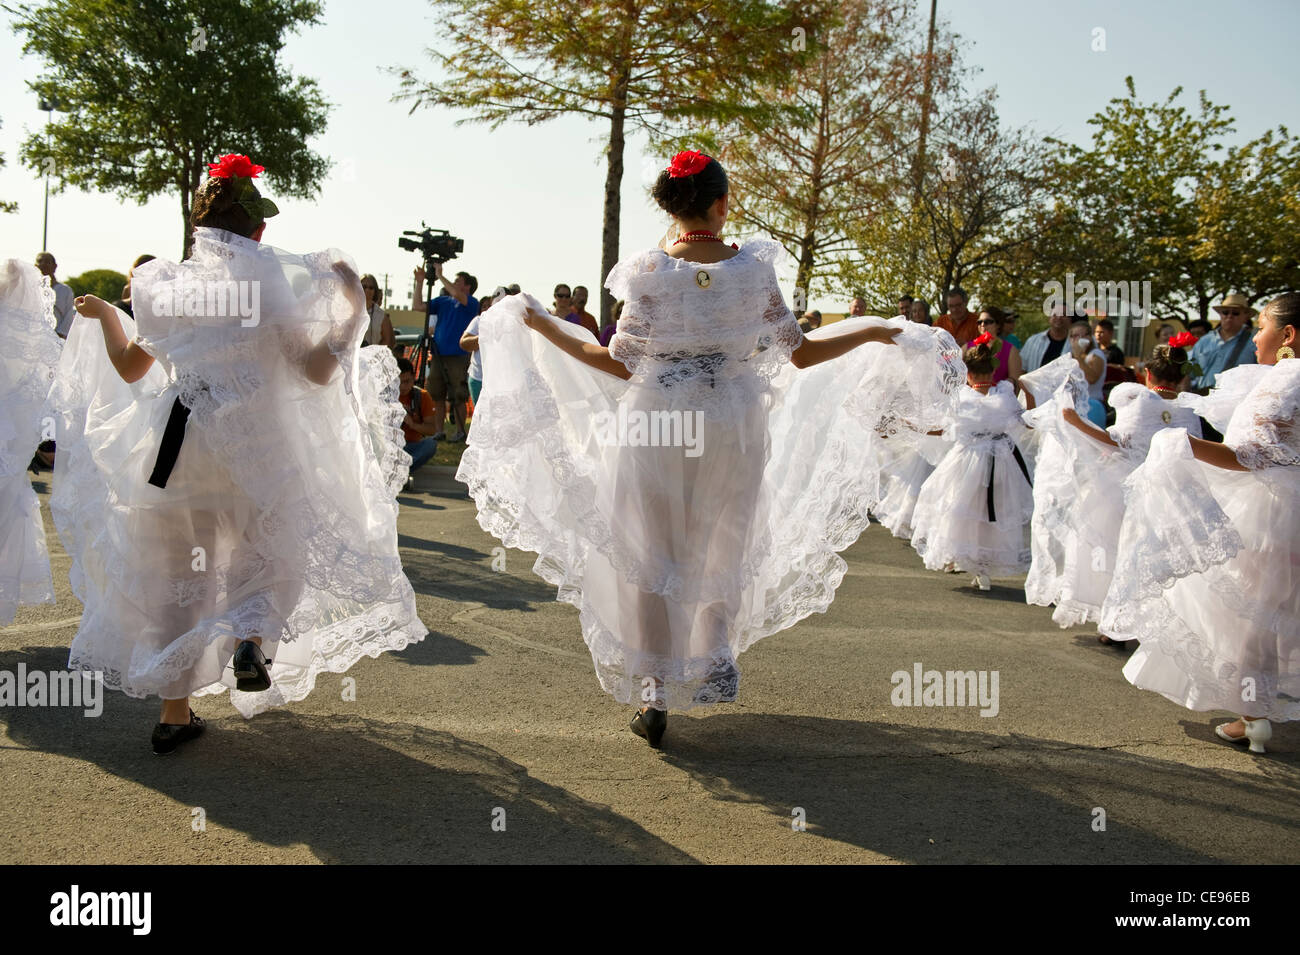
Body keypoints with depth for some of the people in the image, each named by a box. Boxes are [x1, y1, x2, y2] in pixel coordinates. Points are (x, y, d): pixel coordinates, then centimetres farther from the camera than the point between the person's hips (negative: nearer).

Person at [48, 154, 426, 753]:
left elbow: (130, 368, 13)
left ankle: (174, 713, 20)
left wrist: (103, 317, 31)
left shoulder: (166, 285, 4)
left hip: (177, 448, 3)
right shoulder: (275, 284, -5)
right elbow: (316, 372, -6)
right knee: (271, 554, 19)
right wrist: (350, 309, 2)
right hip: (255, 453, -2)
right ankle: (250, 637, -12)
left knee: (178, 575, 14)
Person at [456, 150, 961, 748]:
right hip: (732, 428, 1)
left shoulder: (649, 270, -7)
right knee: (720, 551, 20)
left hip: (654, 425, -1)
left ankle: (654, 696, 11)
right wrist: (876, 333, 11)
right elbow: (799, 353, -2)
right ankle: (713, 668, 28)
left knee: (648, 558, 9)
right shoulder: (753, 267, -4)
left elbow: (620, 364, -6)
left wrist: (541, 326, 3)